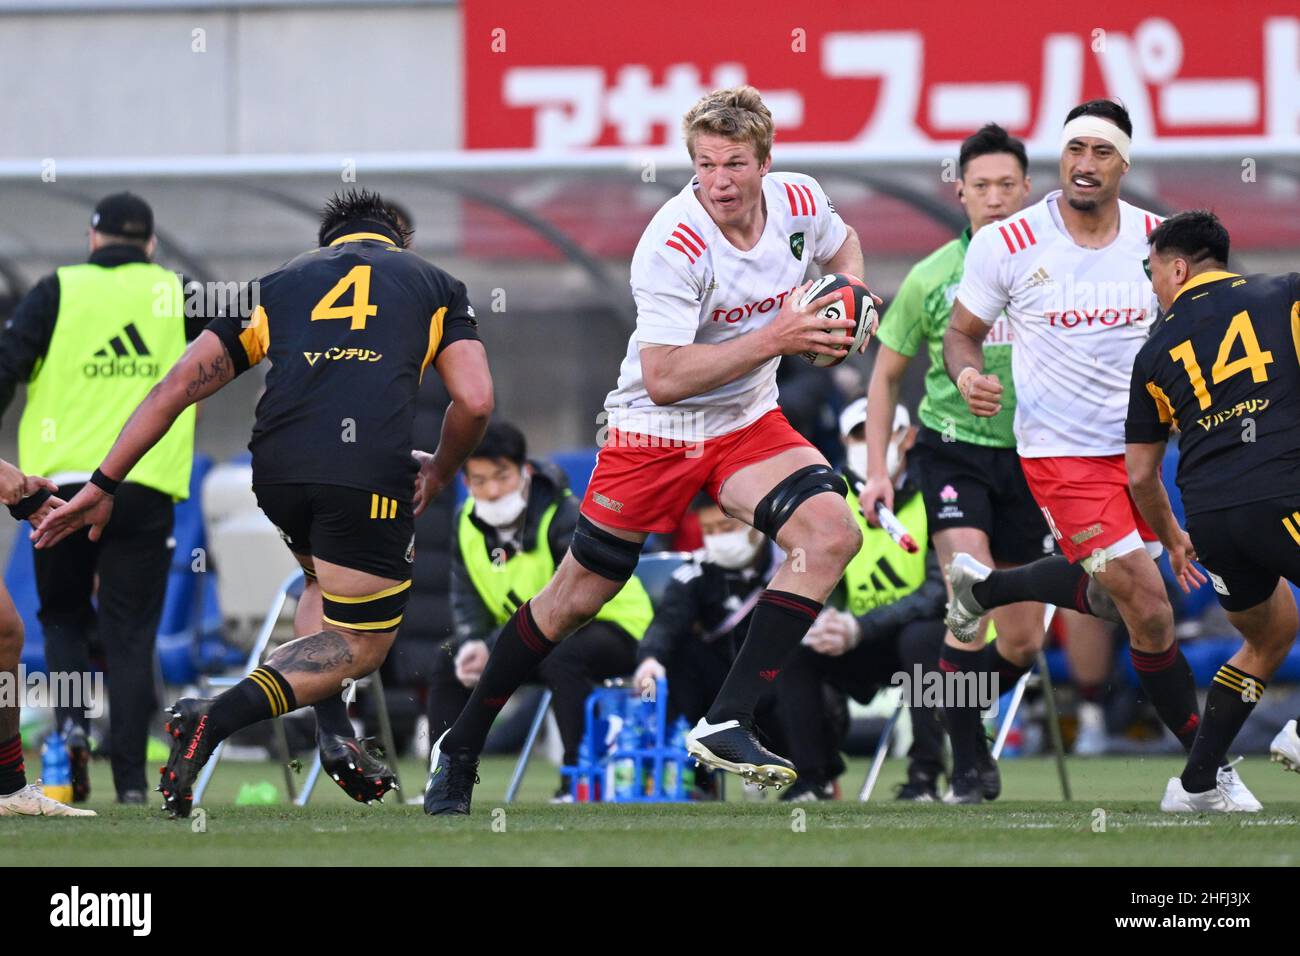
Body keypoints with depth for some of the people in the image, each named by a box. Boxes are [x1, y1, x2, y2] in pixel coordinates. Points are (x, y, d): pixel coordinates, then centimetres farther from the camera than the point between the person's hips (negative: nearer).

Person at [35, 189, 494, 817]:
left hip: (277, 470, 4)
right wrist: (439, 472, 27)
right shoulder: (436, 286, 23)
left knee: (325, 580, 35)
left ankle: (330, 729, 15)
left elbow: (177, 387, 19)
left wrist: (103, 485, 20)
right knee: (362, 646, 9)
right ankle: (218, 718, -14)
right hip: (369, 475, -4)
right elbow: (474, 401, 8)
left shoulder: (278, 285, 27)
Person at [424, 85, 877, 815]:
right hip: (655, 428, -5)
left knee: (832, 532, -20)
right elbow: (663, 378, -33)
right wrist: (775, 338, -36)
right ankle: (462, 747, 22)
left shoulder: (800, 202, -9)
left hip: (747, 424, 5)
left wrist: (852, 298, -4)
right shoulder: (673, 245, -27)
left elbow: (841, 242, 18)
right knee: (578, 597, 2)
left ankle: (729, 725, -18)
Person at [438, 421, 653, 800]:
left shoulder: (565, 518, -26)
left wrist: (495, 650, -39)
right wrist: (471, 644, -28)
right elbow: (467, 598, -3)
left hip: (612, 626, -7)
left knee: (560, 656, -39)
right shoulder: (468, 523, -4)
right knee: (448, 659, -7)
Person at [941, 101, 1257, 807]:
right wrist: (968, 377, -22)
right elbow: (962, 331, -1)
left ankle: (981, 588, 46)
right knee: (1149, 608, -11)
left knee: (1110, 594, 21)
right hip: (1059, 451, -5)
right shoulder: (1006, 245, -12)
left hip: (1135, 444, 5)